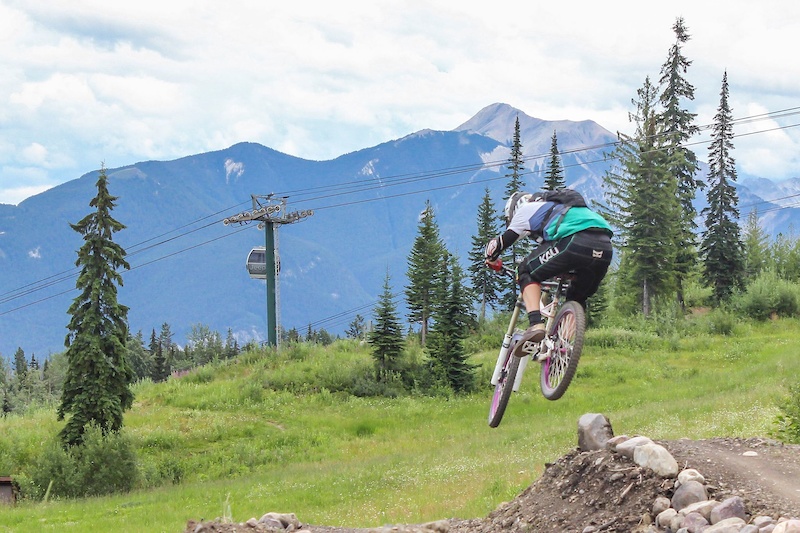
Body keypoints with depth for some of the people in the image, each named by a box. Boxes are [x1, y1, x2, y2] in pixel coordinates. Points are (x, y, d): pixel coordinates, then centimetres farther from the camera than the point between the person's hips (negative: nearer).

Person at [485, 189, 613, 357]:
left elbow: (502, 241, 25)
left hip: (575, 242, -7)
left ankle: (536, 324, -10)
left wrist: (492, 260, 45)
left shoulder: (527, 209, 23)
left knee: (527, 271, 11)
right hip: (605, 248, 7)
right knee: (578, 299, 28)